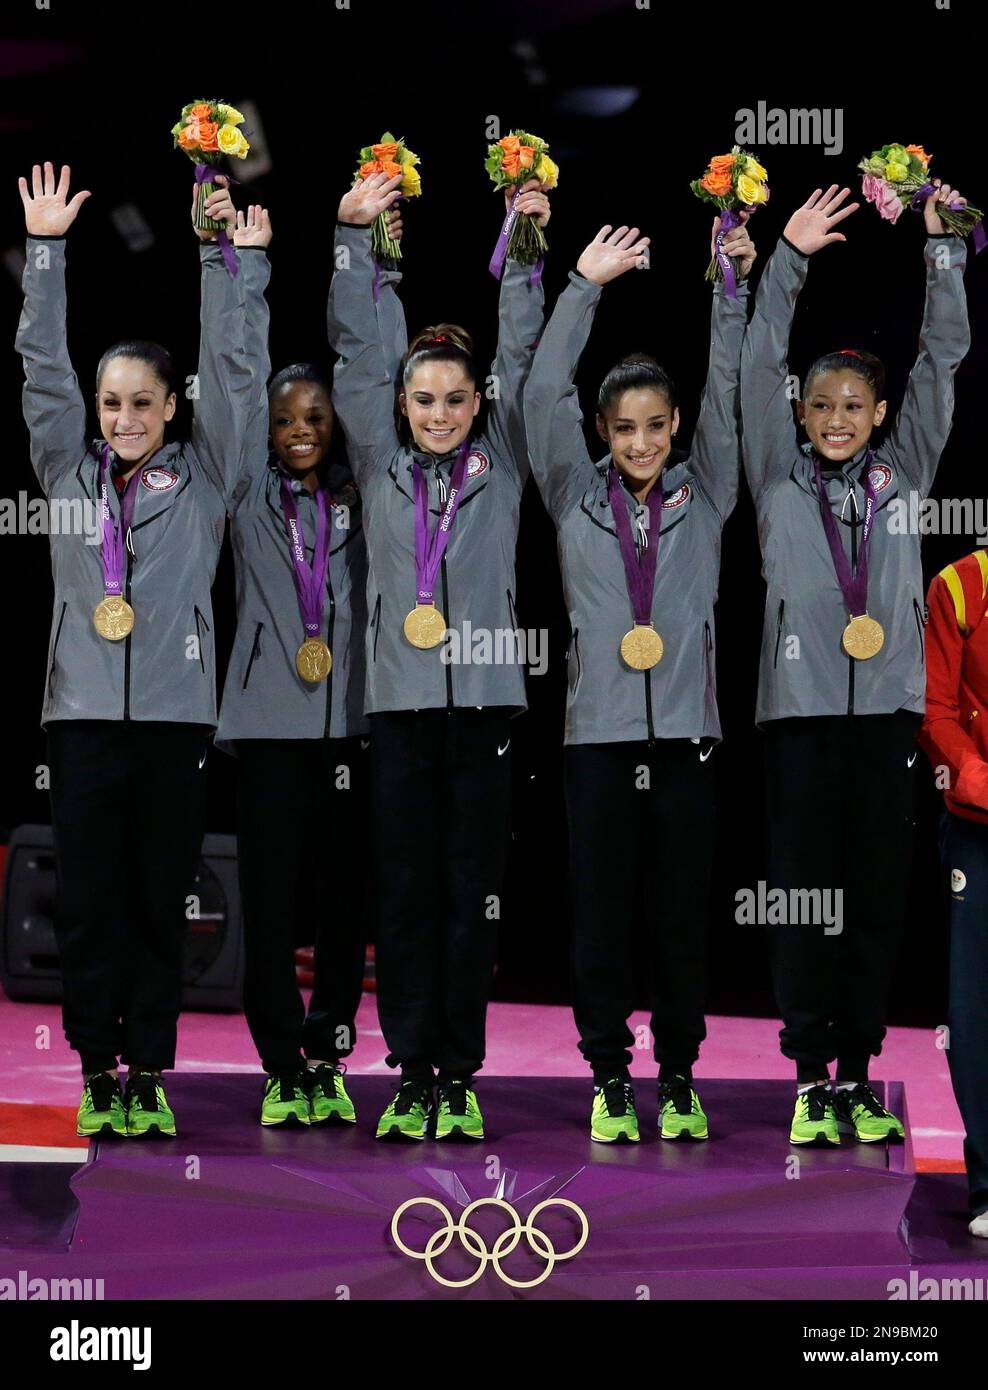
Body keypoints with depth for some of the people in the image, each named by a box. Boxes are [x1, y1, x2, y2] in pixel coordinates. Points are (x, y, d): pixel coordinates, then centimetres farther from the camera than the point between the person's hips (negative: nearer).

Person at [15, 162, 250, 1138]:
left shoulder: (201, 475, 8)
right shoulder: (70, 473, 12)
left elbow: (228, 367, 5)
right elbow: (43, 368, 9)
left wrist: (218, 252, 1)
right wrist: (45, 248, 5)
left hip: (173, 710, -1)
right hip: (83, 710, 1)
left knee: (160, 903, 3)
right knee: (86, 903, 1)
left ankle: (150, 1077, 10)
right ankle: (98, 1078, 9)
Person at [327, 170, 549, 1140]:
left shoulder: (501, 464, 8)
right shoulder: (380, 467, 9)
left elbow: (521, 355, 3)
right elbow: (356, 351, 4)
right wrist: (354, 234, -2)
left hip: (485, 697, 0)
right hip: (399, 698, 1)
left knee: (470, 894, 3)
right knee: (403, 894, 2)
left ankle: (460, 1077, 8)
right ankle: (411, 1073, 7)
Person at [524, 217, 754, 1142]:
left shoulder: (704, 498, 9)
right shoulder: (576, 501, 6)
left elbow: (726, 397, 0)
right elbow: (542, 393, -2)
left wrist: (731, 290, -9)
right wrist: (585, 285, -8)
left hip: (685, 734, 1)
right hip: (599, 735, -1)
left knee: (680, 916, 5)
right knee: (600, 917, 2)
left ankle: (679, 1080, 16)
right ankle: (609, 1080, 12)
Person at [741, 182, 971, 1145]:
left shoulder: (902, 476, 11)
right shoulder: (779, 481, 8)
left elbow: (942, 361, 7)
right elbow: (760, 367, -1)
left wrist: (943, 250, -1)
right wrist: (788, 259, -9)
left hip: (886, 705, 2)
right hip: (800, 706, -2)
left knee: (876, 894, 4)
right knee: (802, 892, -1)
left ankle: (857, 1075, 11)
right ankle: (809, 1077, 4)